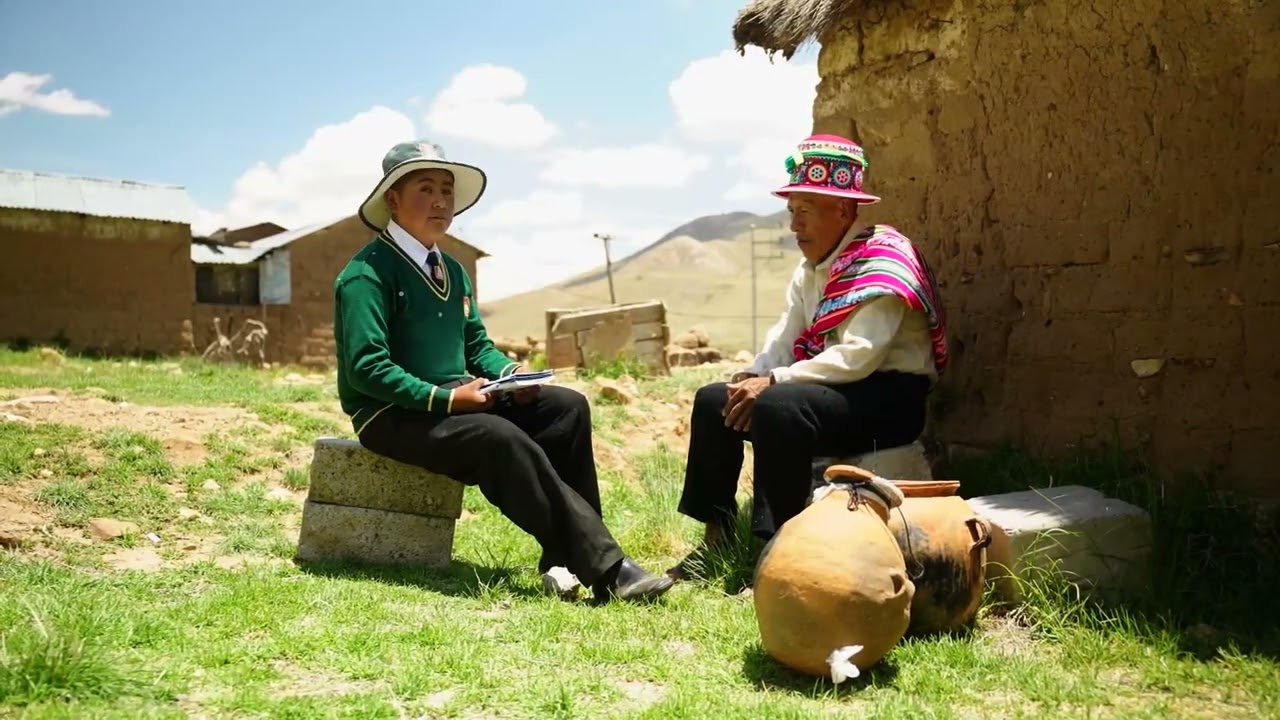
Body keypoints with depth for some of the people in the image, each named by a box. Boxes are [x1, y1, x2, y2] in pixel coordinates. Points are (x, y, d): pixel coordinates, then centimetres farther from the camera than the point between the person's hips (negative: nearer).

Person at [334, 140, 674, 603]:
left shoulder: (452, 271, 16)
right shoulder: (367, 274, -11)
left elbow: (477, 343, 18)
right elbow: (367, 368, -19)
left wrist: (508, 372, -5)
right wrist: (444, 398, -26)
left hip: (453, 400, 9)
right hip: (393, 414, -8)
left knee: (567, 407, -10)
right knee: (504, 439, -33)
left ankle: (566, 557, -15)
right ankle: (606, 570, -29)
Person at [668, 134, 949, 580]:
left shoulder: (882, 260, -15)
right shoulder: (810, 269, 12)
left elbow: (858, 356, -25)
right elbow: (784, 339, 6)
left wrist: (774, 381, -26)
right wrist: (754, 376, -14)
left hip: (888, 399, -9)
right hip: (832, 390, 9)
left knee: (778, 406, -34)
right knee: (713, 401, 1)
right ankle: (716, 537, 1)